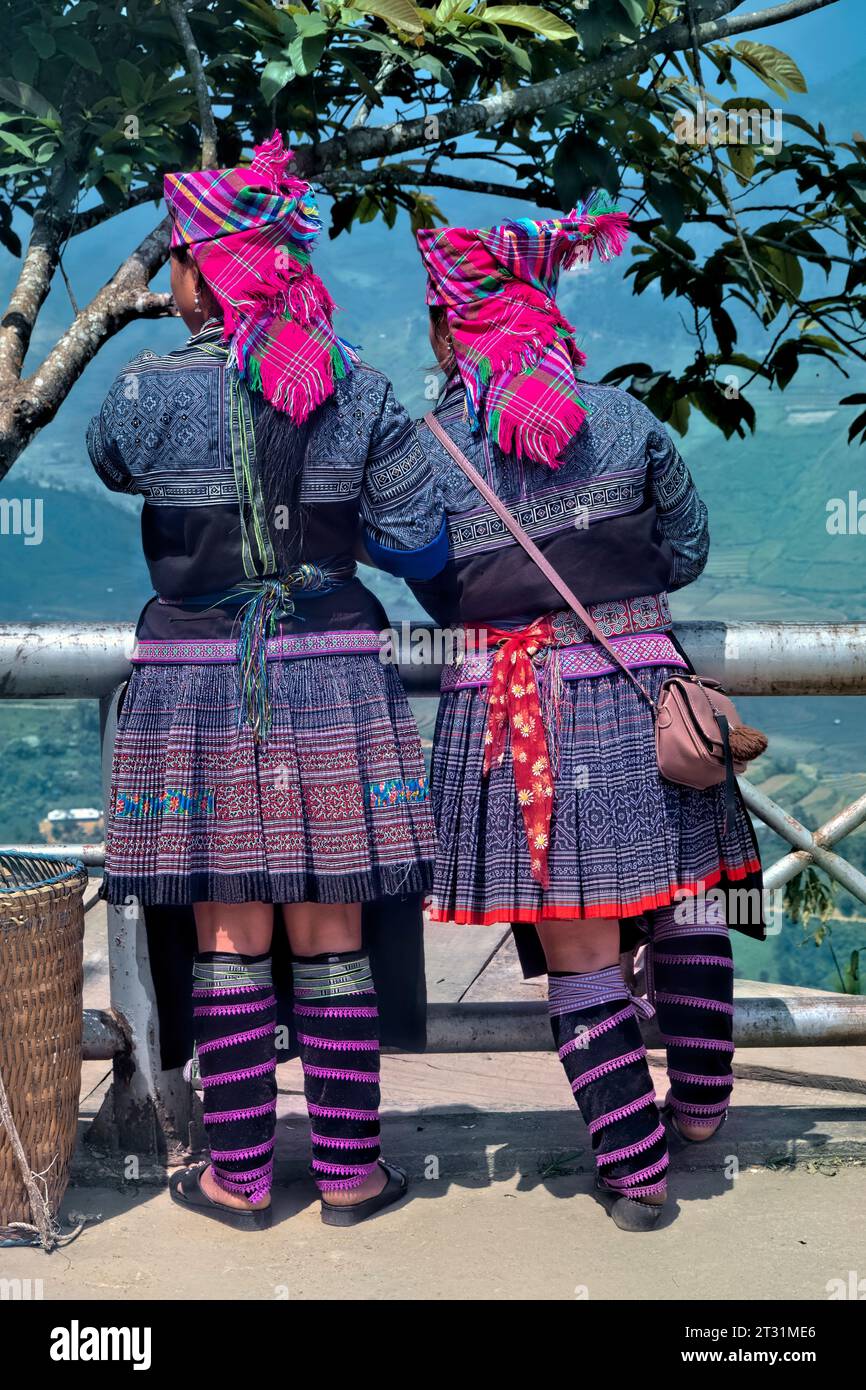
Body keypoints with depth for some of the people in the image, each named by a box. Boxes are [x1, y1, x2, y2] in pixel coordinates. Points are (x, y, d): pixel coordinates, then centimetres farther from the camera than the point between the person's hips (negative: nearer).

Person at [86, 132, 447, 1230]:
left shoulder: (148, 389, -6)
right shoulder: (358, 389, -1)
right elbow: (422, 546, -1)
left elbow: (110, 463, 16)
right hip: (329, 682, 2)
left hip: (195, 686, -1)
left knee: (228, 936, 8)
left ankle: (238, 1177, 17)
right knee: (330, 935, 9)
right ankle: (348, 1171, 18)